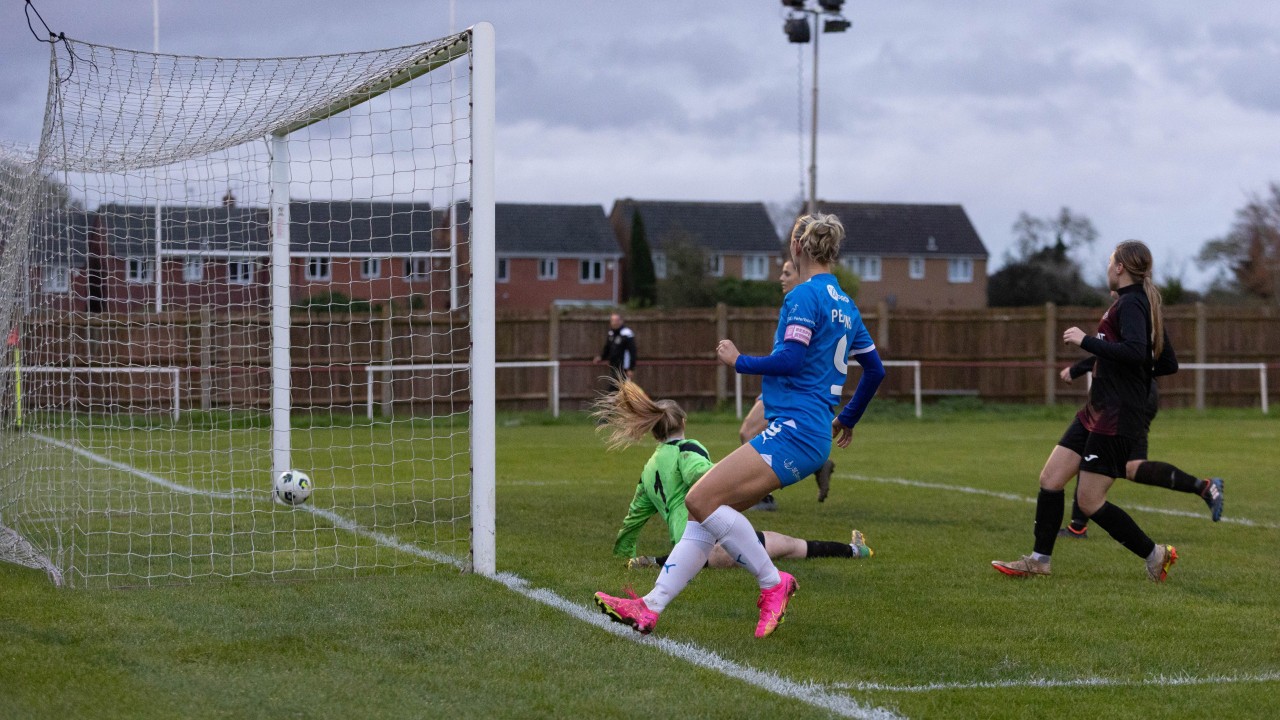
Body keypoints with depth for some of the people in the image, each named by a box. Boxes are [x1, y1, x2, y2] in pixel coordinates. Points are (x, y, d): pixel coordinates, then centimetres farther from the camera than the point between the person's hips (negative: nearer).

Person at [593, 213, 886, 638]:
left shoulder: (805, 295, -8)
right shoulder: (845, 305, 19)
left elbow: (790, 359, -18)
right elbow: (875, 369, 26)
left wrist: (738, 361, -2)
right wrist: (847, 420, 37)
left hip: (795, 428, -10)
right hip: (814, 436, 10)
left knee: (701, 500, -15)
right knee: (706, 512, 6)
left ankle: (773, 583, -4)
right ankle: (650, 609, 2)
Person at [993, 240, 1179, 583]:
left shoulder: (1131, 304, -15)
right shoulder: (1133, 302, 15)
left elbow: (1134, 352, -31)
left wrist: (1086, 340, -23)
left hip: (1114, 419, -10)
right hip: (1095, 413, 10)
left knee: (1090, 502, -5)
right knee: (1050, 478, 8)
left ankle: (1155, 554, 8)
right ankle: (1039, 559, 15)